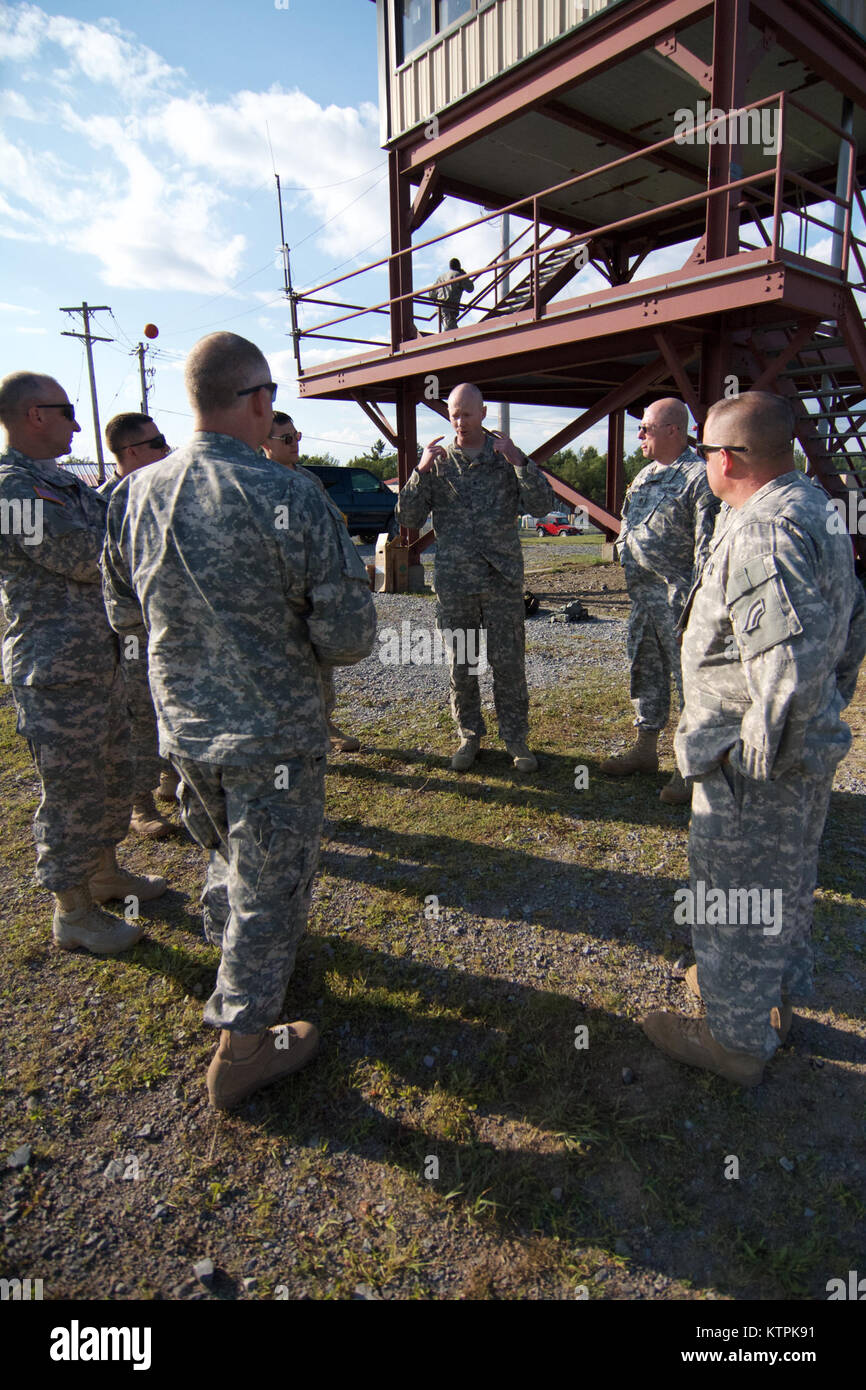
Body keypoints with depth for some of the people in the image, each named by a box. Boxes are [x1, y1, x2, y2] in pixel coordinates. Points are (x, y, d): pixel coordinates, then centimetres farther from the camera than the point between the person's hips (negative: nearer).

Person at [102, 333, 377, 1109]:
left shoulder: (135, 495, -2)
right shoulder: (289, 499, -20)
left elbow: (123, 613, 11)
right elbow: (350, 641, -18)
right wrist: (325, 602, 4)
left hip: (184, 729, 6)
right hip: (272, 735, -6)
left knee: (229, 856, 29)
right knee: (271, 882, 11)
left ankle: (233, 961, 53)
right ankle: (243, 1042, 26)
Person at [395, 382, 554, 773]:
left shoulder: (506, 456, 4)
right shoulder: (438, 461, 6)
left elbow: (541, 506, -6)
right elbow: (407, 517, 0)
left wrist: (519, 461, -18)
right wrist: (421, 471, -14)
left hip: (503, 579, -1)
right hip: (454, 582, 1)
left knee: (509, 664, 3)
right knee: (460, 664, 8)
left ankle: (516, 739, 16)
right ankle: (469, 736, 24)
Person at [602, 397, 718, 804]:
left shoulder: (699, 476, -13)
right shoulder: (646, 474, 15)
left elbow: (707, 547, -17)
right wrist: (631, 579, 20)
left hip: (679, 599, -9)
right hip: (642, 595, 9)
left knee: (689, 679, 0)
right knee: (646, 673, 17)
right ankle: (645, 748, 31)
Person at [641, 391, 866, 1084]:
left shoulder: (762, 531, -26)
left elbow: (791, 659, -36)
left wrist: (766, 750, -24)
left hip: (754, 765, -10)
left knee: (735, 899, 7)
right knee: (786, 883, 25)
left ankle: (737, 1038, 26)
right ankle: (779, 995, 46)